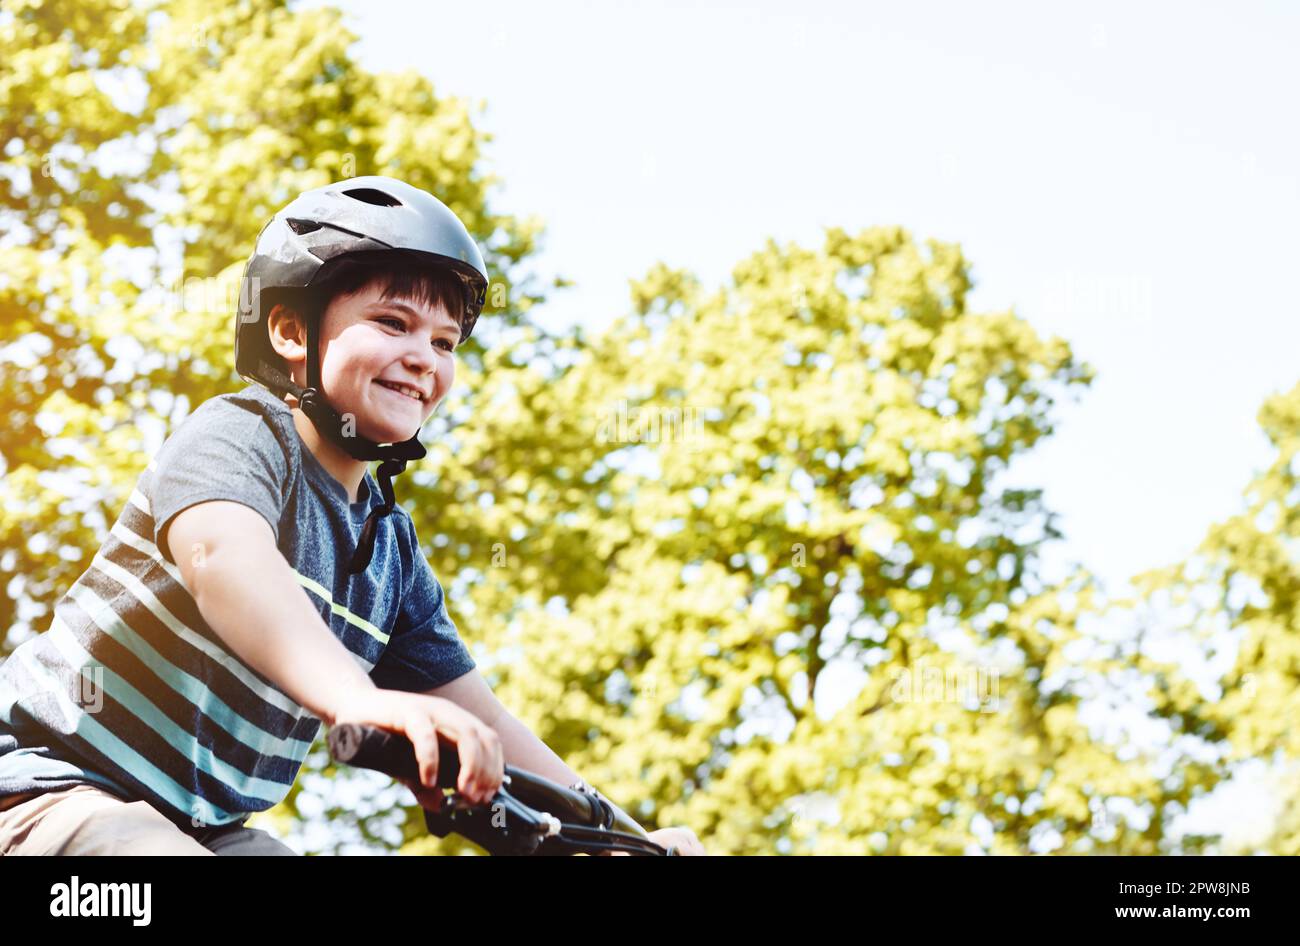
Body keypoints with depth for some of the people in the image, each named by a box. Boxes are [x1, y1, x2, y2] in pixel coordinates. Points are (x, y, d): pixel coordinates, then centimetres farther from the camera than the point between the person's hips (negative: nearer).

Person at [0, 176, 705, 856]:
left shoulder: (393, 548, 7)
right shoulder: (241, 434, -15)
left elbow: (480, 725, 10)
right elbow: (222, 550, -39)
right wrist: (356, 695, -57)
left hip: (205, 825, 8)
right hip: (58, 785, -8)